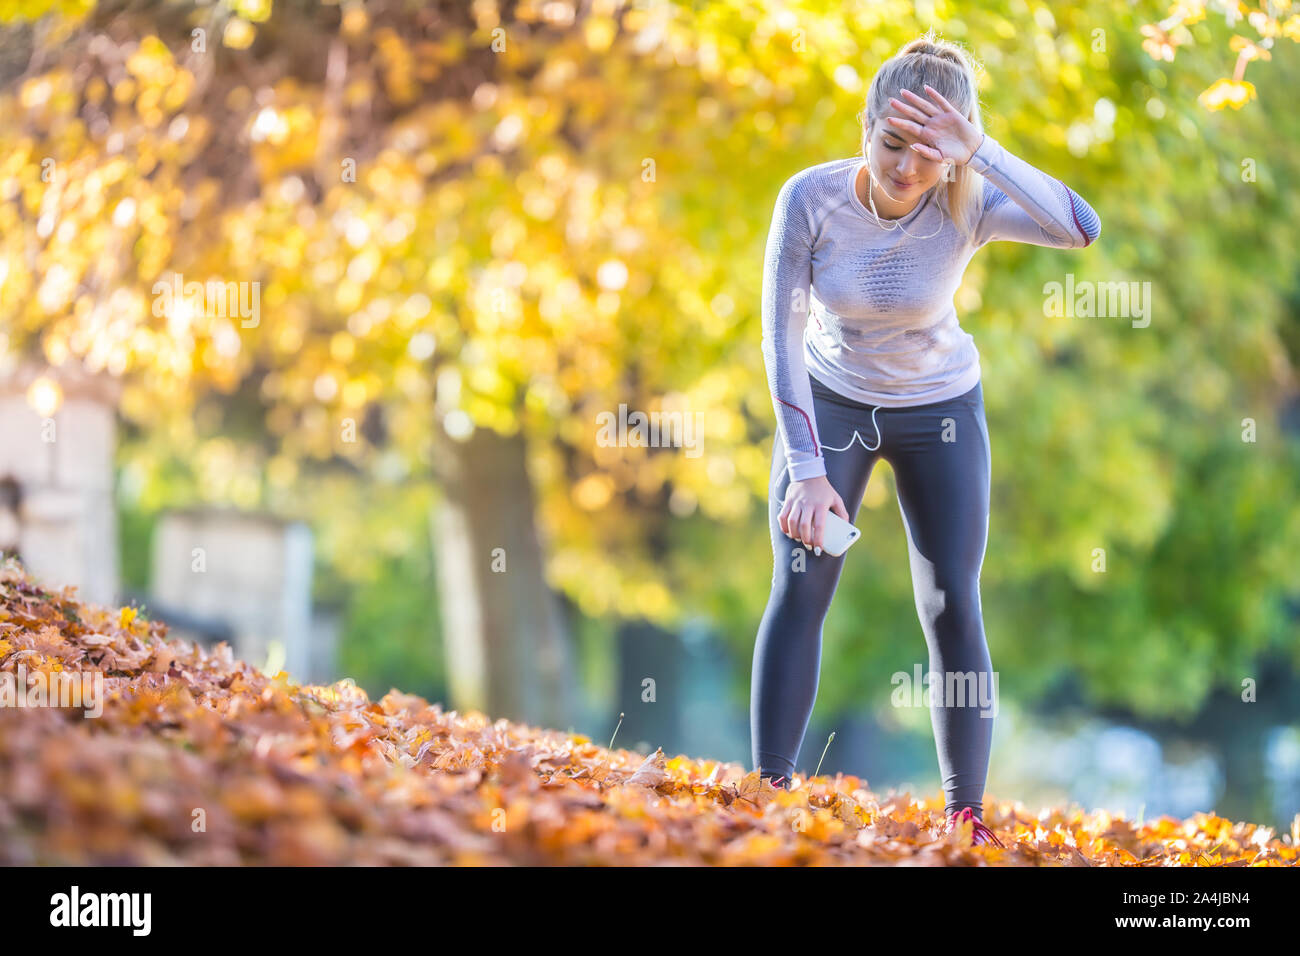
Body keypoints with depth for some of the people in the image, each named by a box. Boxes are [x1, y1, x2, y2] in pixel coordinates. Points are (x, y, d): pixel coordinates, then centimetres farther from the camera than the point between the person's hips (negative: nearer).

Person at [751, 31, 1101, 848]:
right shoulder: (811, 198, -25)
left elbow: (1084, 230, -44)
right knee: (799, 592, -8)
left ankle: (968, 813, 4)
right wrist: (807, 468, -26)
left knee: (953, 607, -4)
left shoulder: (968, 205, -26)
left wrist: (979, 153, -50)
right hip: (830, 401, 1)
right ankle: (770, 795, -4)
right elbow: (783, 336, -20)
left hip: (940, 411, 0)